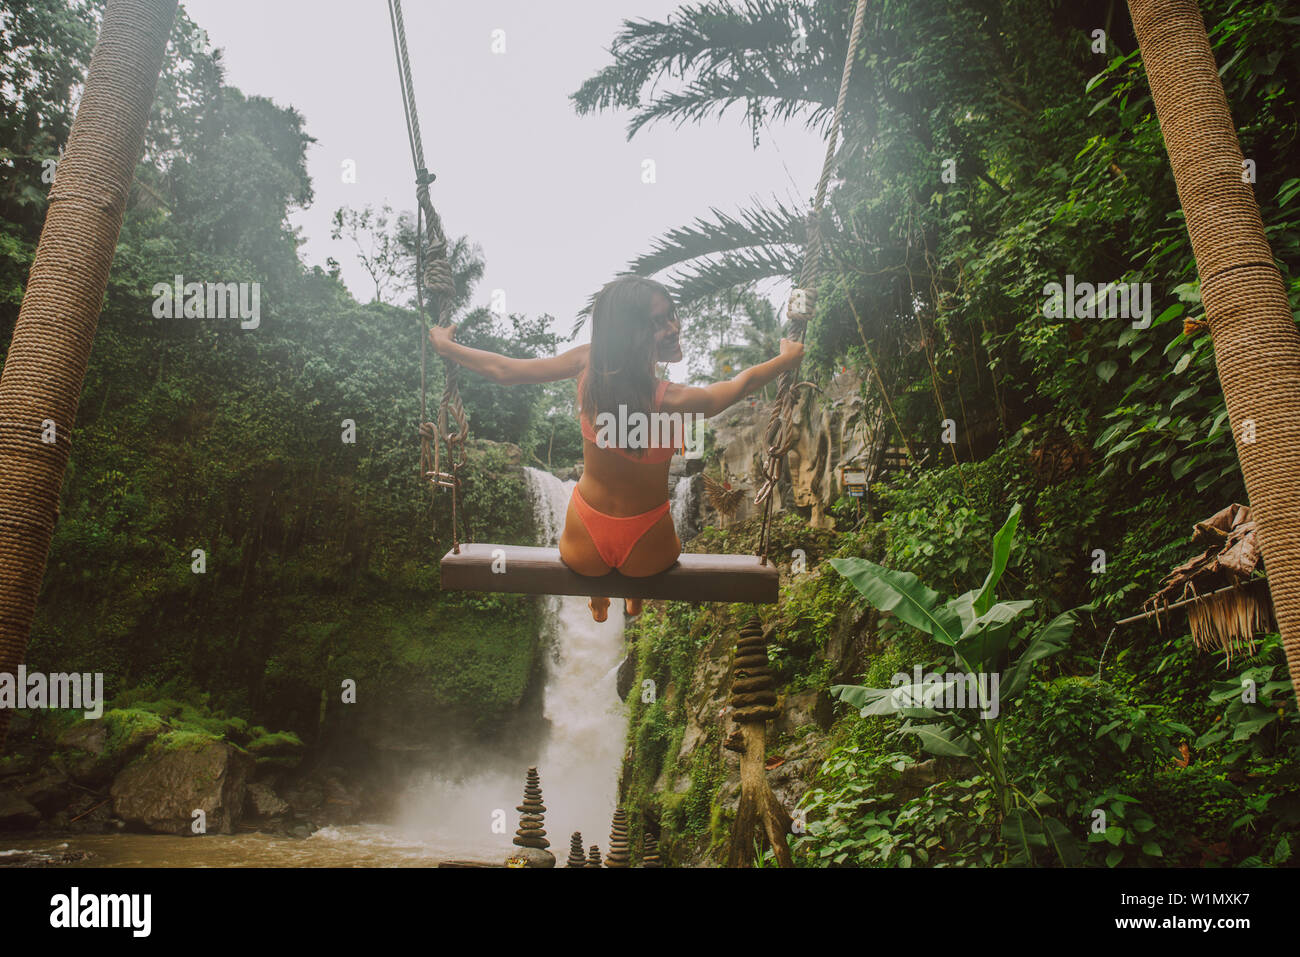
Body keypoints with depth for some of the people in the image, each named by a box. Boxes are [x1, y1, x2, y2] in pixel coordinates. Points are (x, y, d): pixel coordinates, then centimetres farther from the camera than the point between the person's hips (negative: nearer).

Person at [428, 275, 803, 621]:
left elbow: (505, 370, -6)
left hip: (582, 549, 2)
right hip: (645, 554, -2)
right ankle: (636, 598, 63)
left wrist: (446, 345, 12)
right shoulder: (674, 401, -29)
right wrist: (787, 358, 10)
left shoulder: (587, 363, -20)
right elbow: (739, 385, -9)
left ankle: (598, 599, 64)